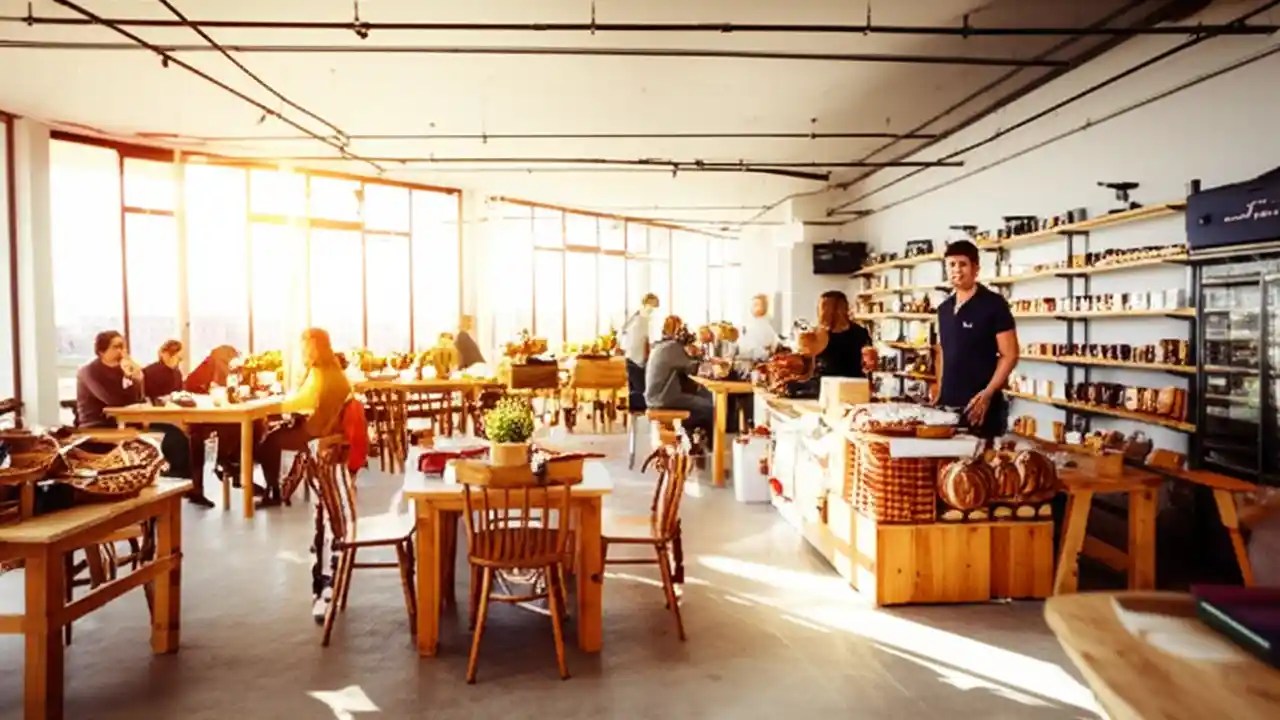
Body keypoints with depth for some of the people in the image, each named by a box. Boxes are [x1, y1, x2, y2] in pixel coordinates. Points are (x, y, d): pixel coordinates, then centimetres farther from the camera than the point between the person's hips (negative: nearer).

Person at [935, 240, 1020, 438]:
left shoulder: (993, 304, -6)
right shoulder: (944, 308, 13)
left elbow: (1010, 355, -9)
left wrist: (988, 394, -18)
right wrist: (939, 393, 11)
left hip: (980, 404, -6)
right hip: (948, 404, 6)